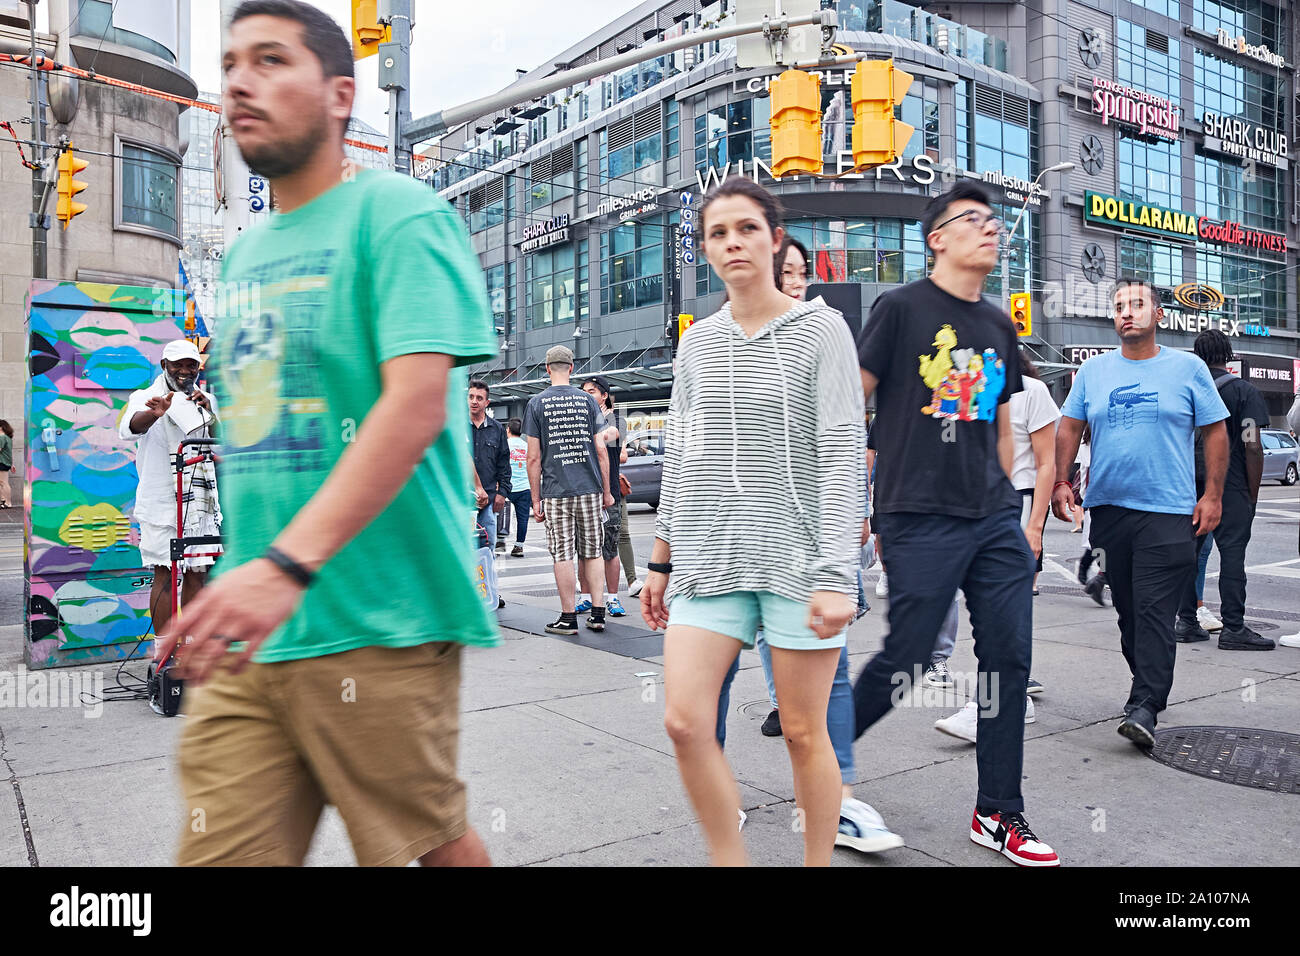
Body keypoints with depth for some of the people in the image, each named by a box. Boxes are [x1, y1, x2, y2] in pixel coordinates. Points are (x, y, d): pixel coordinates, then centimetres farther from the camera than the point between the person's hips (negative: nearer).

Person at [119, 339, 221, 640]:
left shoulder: (205, 401, 13)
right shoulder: (146, 397, 1)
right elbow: (130, 428, -21)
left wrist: (209, 411, -19)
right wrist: (155, 413, -43)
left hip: (200, 501, 4)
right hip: (161, 500, -4)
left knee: (196, 575, 7)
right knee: (164, 575, -4)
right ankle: (163, 652, 2)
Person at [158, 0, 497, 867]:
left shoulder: (398, 213, -7)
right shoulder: (245, 251, 18)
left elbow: (416, 406, -21)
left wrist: (288, 565, -29)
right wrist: (242, 575, 19)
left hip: (378, 622, -7)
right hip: (247, 630, 7)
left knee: (430, 844, 10)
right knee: (219, 854, 8)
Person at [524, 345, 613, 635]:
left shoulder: (536, 403, 1)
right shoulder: (588, 400, 6)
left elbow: (534, 457, -2)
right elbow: (601, 451, 4)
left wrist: (536, 499, 3)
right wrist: (607, 491, 11)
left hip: (556, 492, -2)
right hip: (590, 490, 2)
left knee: (563, 555, 2)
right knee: (592, 553, 9)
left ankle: (568, 618, 6)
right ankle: (598, 613, 9)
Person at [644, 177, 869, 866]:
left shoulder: (822, 330, -1)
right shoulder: (697, 343, 12)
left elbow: (843, 459, -7)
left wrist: (836, 574, -14)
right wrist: (661, 561, 13)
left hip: (797, 554, -4)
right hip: (710, 556, 4)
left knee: (803, 732, 3)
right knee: (684, 722, -4)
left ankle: (819, 862, 24)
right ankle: (728, 860, 16)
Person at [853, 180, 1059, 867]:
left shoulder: (999, 326, 16)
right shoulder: (901, 308, -3)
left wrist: (1005, 498, 16)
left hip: (995, 521, 6)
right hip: (920, 520, -6)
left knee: (1009, 657, 5)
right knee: (907, 658, -2)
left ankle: (998, 815, 19)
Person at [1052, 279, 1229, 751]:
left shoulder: (1188, 368, 4)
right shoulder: (1093, 370, 10)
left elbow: (1216, 432, 6)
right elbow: (1069, 428, 12)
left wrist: (1212, 495, -2)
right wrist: (1060, 482, 1)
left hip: (1168, 512, -3)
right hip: (1107, 508, 3)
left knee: (1154, 610, -9)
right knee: (1127, 609, 10)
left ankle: (1144, 709, -8)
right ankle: (1151, 686, 26)